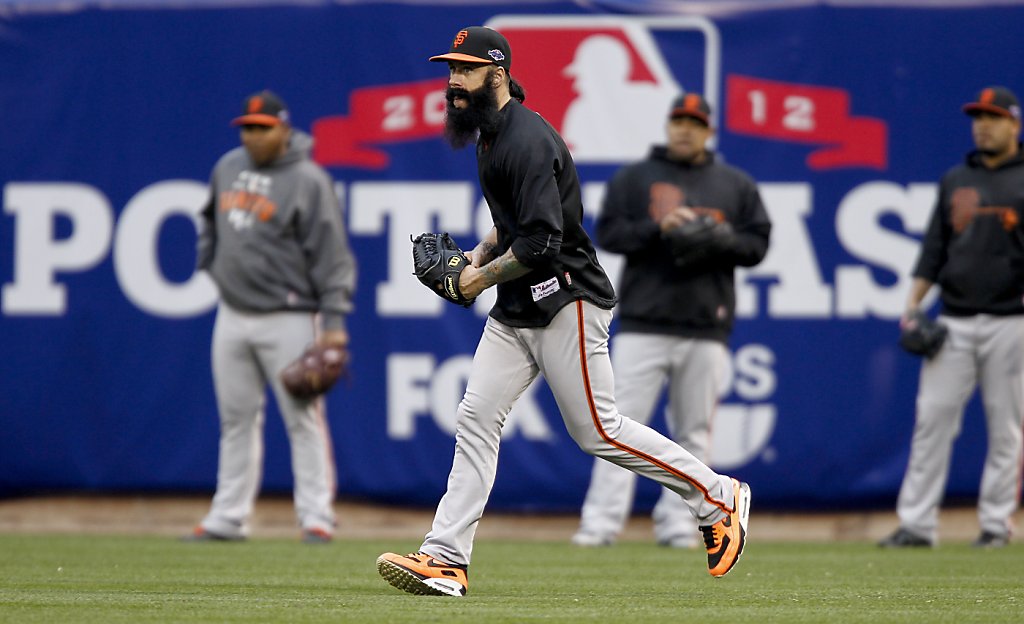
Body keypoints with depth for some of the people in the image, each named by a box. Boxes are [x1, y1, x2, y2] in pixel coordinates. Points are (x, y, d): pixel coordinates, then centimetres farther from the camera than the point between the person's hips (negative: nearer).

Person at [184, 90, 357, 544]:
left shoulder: (307, 180, -11)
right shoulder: (228, 167, 9)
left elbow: (331, 254, -13)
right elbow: (211, 220, 29)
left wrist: (333, 320, -17)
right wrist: (208, 263, 18)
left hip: (287, 318, -6)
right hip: (232, 315, 6)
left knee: (303, 418, -6)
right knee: (237, 419, 10)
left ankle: (316, 518, -5)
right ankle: (228, 518, 14)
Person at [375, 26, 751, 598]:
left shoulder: (527, 140, -19)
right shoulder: (491, 136, 14)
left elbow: (541, 243, -26)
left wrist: (482, 279, -13)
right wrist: (478, 256, 10)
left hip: (566, 303, -10)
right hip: (517, 311, 10)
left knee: (598, 431, -4)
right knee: (476, 419, 0)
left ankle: (719, 498, 11)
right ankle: (446, 561, -3)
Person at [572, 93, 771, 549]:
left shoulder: (737, 186, 14)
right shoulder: (634, 178, 10)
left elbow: (757, 245, 10)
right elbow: (608, 233, 2)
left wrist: (717, 239, -9)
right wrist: (657, 227, -13)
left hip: (707, 330, 2)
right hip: (643, 324, -2)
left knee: (693, 433, 2)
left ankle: (677, 524, 7)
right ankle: (600, 522, -10)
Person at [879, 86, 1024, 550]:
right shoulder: (955, 181, 15)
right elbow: (933, 249, 15)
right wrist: (914, 303, 7)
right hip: (954, 323, 4)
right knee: (932, 419, -2)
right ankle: (917, 524, -1)